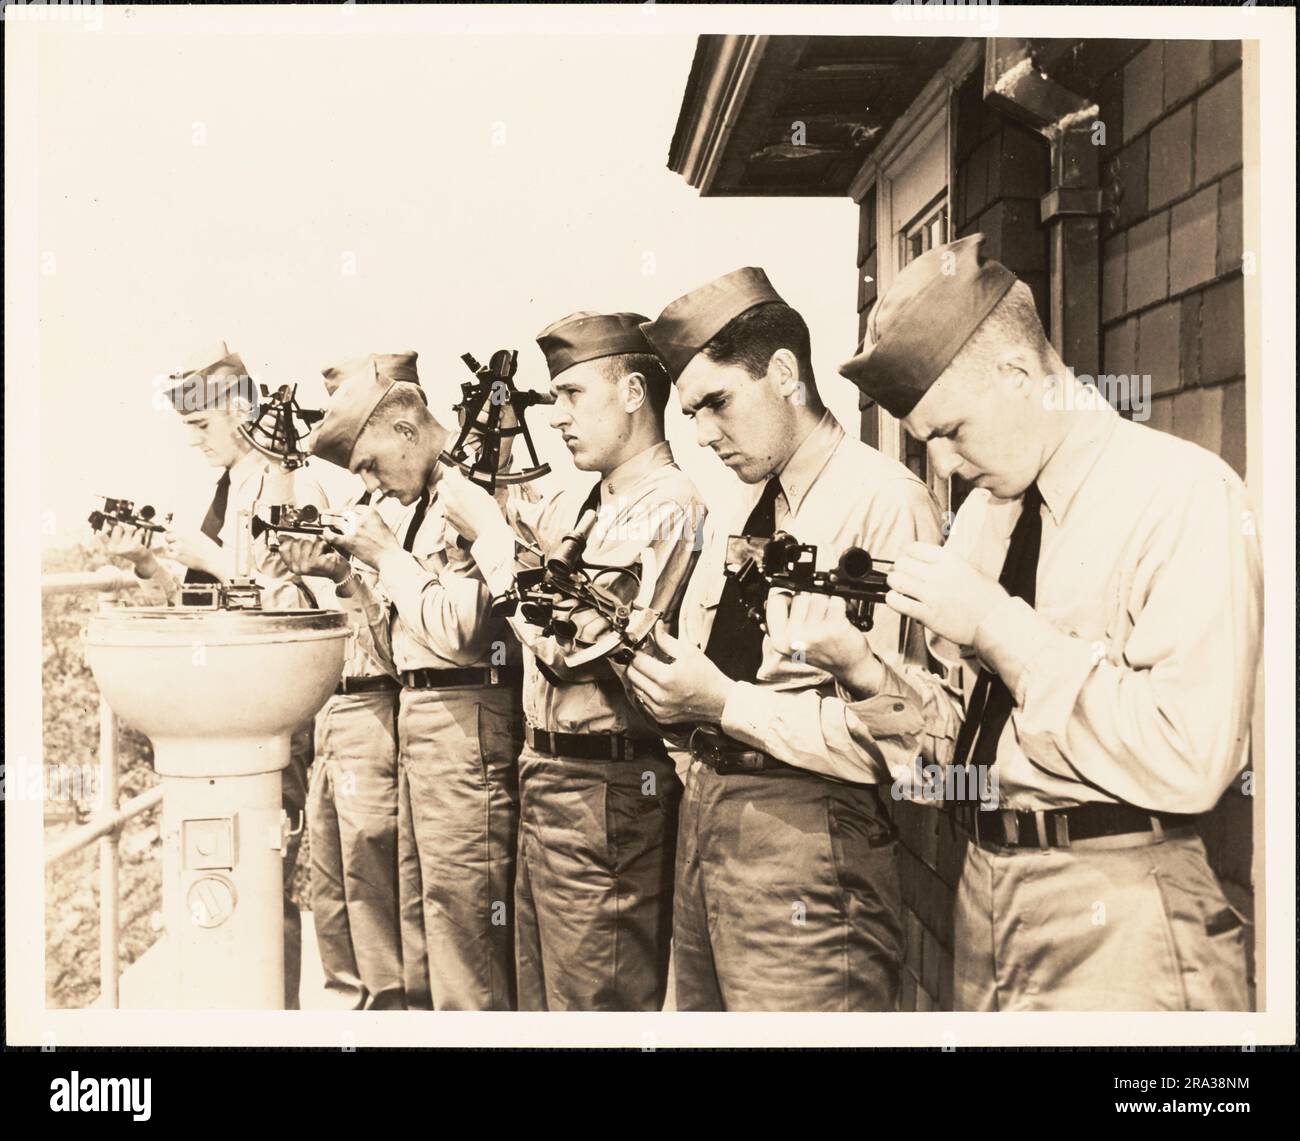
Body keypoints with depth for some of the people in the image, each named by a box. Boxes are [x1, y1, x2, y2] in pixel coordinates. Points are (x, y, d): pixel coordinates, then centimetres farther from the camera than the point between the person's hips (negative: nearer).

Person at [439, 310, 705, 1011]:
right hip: (544, 778, 9)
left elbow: (569, 642, -22)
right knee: (540, 994, 20)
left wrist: (487, 530, -13)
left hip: (605, 796, -9)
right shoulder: (572, 505, 12)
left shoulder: (669, 509, -15)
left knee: (596, 1005, 3)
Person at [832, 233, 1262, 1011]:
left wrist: (997, 625, -20)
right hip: (986, 887, 7)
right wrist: (881, 679, -5)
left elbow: (1189, 760, -23)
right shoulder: (984, 507, 9)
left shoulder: (1182, 493, -14)